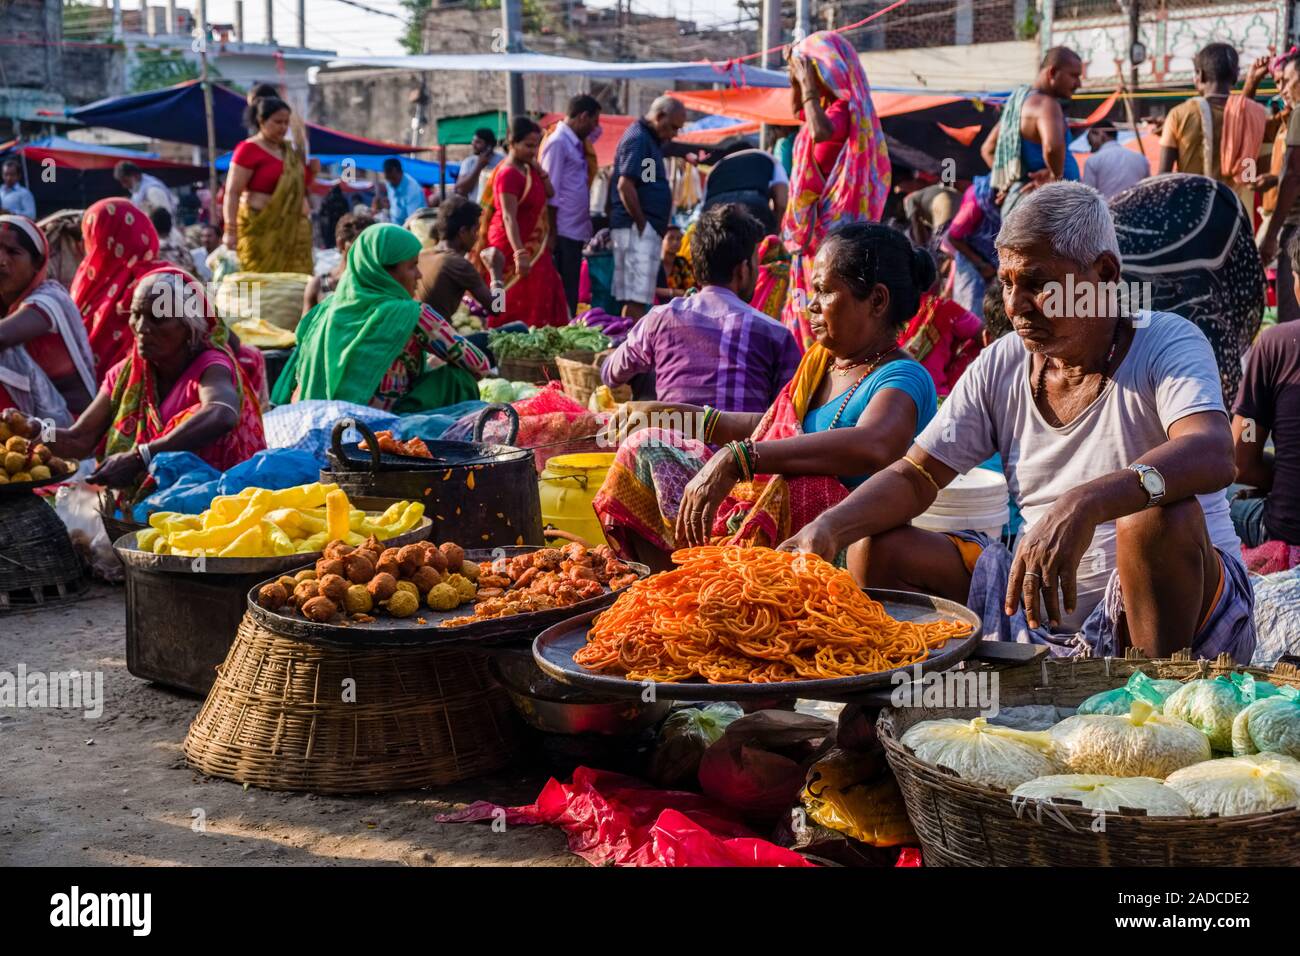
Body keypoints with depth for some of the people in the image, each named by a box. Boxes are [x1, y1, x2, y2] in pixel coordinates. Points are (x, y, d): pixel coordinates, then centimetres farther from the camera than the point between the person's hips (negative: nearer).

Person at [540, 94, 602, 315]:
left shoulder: (576, 143, 16)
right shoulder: (558, 142, -11)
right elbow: (550, 192, -14)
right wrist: (552, 232, -16)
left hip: (576, 230, 9)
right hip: (564, 231, -9)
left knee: (571, 290, 11)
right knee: (562, 291, -5)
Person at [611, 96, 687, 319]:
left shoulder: (649, 139, 20)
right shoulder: (638, 139, -11)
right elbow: (625, 186, -20)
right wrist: (642, 224, -16)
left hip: (645, 229, 10)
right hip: (637, 229, -10)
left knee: (634, 298, 10)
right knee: (637, 299, -12)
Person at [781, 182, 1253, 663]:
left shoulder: (1167, 344, -11)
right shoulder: (1001, 364, 4)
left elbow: (1212, 455, -31)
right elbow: (915, 476, 4)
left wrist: (1084, 504, -49)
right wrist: (829, 528, -17)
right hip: (1044, 603, 5)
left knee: (1161, 515, -36)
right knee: (876, 549, -7)